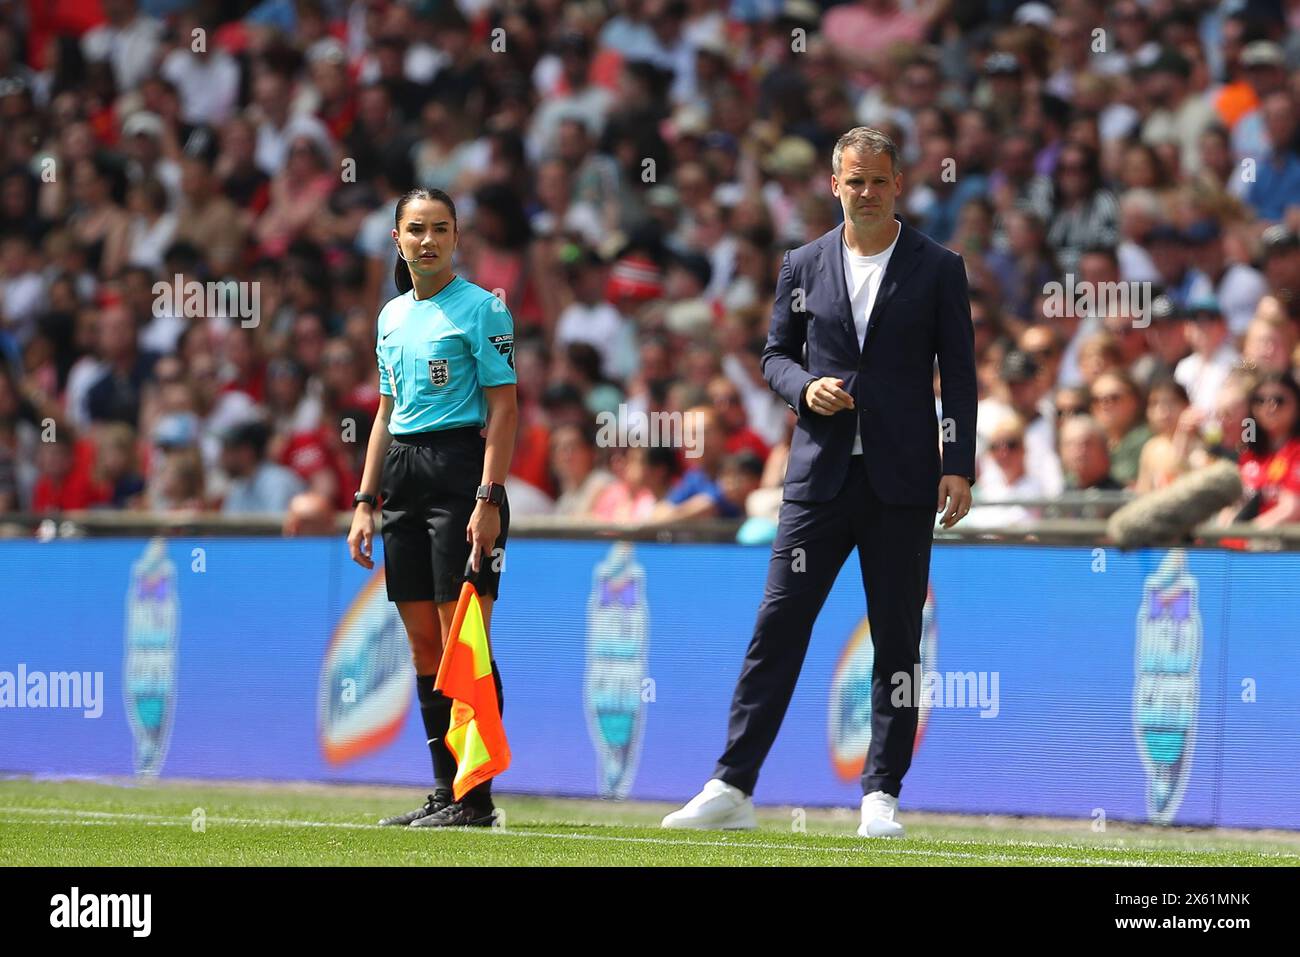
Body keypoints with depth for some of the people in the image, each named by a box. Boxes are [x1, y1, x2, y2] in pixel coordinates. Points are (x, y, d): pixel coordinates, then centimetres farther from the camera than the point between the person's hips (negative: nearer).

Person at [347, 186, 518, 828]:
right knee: (424, 646, 6)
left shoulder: (481, 308, -4)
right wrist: (365, 503, 15)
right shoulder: (392, 315, 16)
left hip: (461, 469, -7)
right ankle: (445, 791, 10)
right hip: (402, 478, 7)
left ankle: (475, 798, -8)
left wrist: (489, 499, -17)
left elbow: (503, 409, -9)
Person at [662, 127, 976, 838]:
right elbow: (775, 354, 16)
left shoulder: (938, 269, 3)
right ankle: (732, 789, -2)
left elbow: (959, 374, 2)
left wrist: (959, 465, -6)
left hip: (902, 483, -1)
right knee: (778, 625, -3)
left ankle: (881, 794, 7)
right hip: (820, 477, 1)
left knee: (897, 639, 2)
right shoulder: (803, 266, 9)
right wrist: (805, 386, -7)